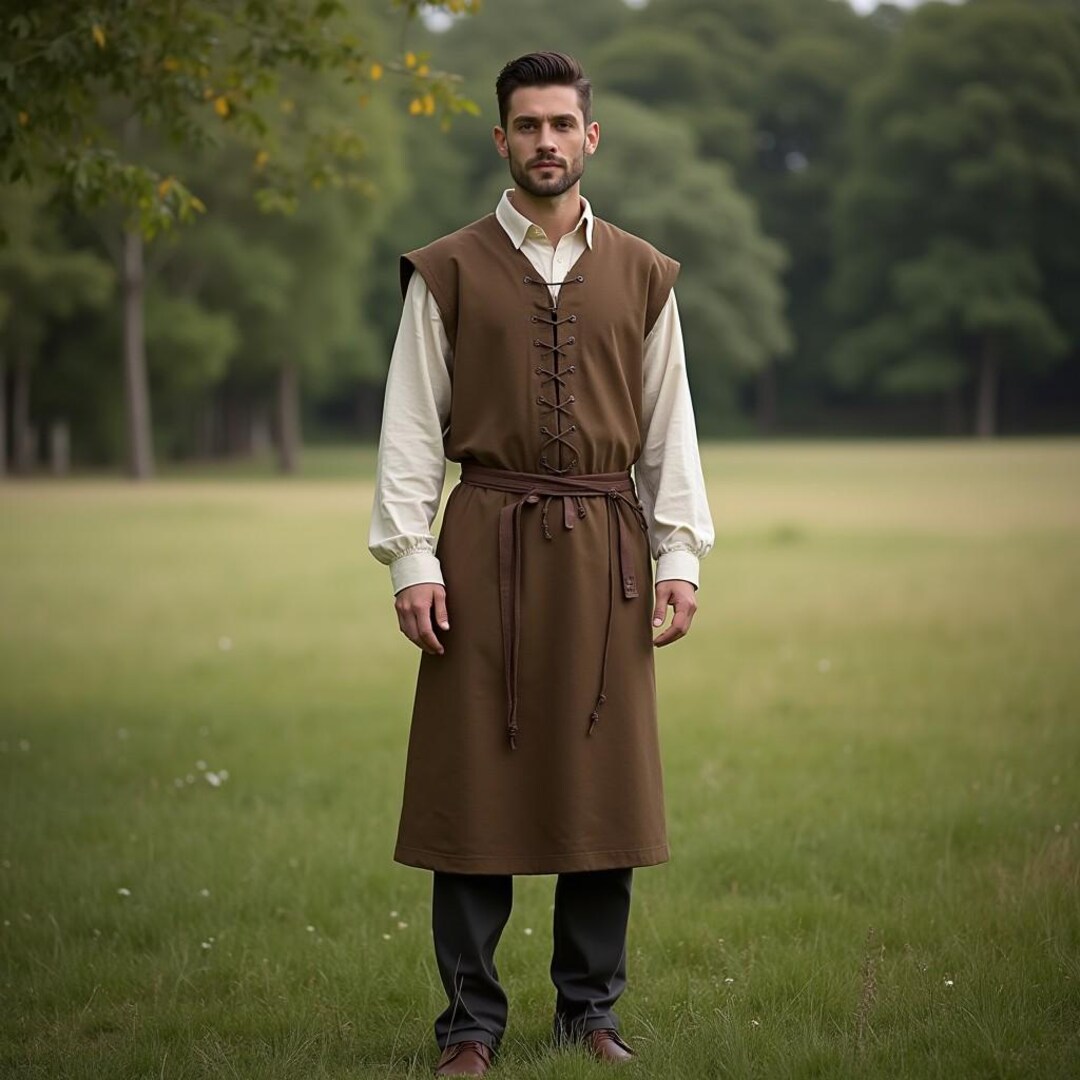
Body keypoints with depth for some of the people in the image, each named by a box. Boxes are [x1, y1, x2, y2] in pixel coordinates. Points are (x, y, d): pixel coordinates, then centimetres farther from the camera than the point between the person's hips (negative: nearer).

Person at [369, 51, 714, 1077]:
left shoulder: (641, 276, 9)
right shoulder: (448, 272, 3)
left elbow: (669, 425, 11)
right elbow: (412, 424, 1)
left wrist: (679, 556, 3)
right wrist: (410, 559, -7)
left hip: (605, 549, 2)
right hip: (486, 545, -2)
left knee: (604, 780, 5)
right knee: (478, 780, 0)